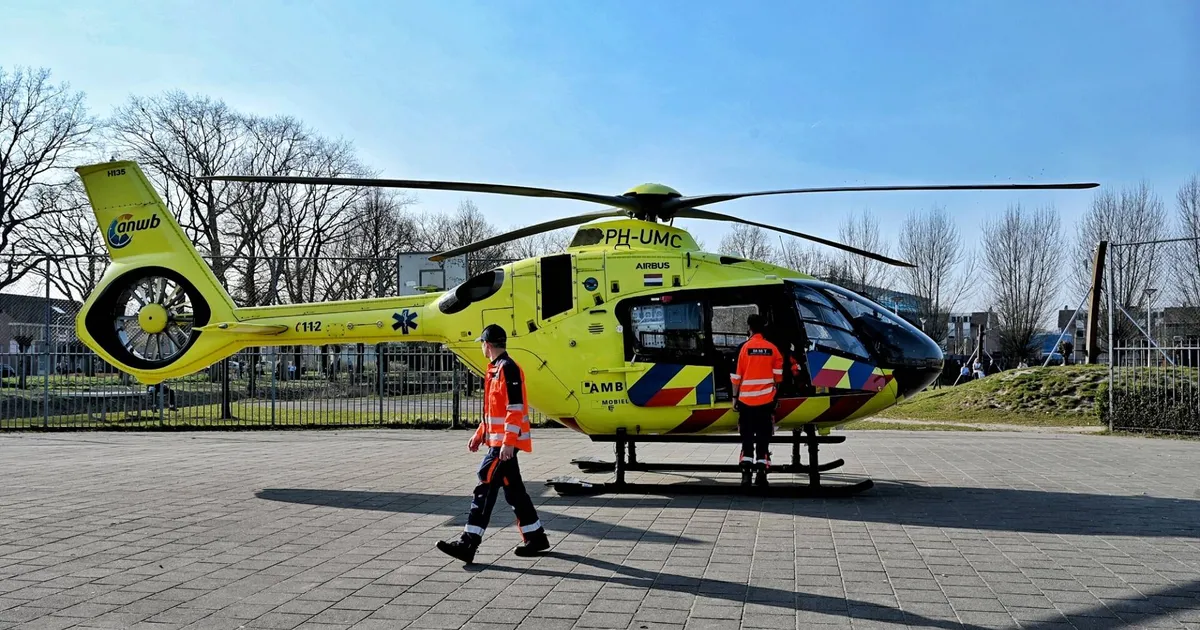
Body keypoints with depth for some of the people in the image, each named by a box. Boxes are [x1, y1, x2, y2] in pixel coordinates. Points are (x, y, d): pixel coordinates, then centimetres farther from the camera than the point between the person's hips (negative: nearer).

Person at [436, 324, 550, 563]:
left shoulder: (508, 368, -15)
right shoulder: (496, 369, 17)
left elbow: (515, 408, -21)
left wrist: (508, 442, -24)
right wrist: (479, 435, 21)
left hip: (505, 442, -10)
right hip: (497, 440, 10)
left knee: (486, 487, -10)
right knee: (513, 489, 13)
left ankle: (469, 543, -9)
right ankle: (536, 537, 22)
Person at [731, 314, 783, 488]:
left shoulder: (744, 348, -5)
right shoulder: (772, 348, 1)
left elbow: (736, 376, -4)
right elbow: (778, 376, 4)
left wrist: (735, 397, 4)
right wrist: (775, 393, 17)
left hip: (746, 400, -1)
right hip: (766, 401, 1)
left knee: (747, 438, 6)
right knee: (763, 438, 6)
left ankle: (746, 474, 0)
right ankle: (761, 474, 2)